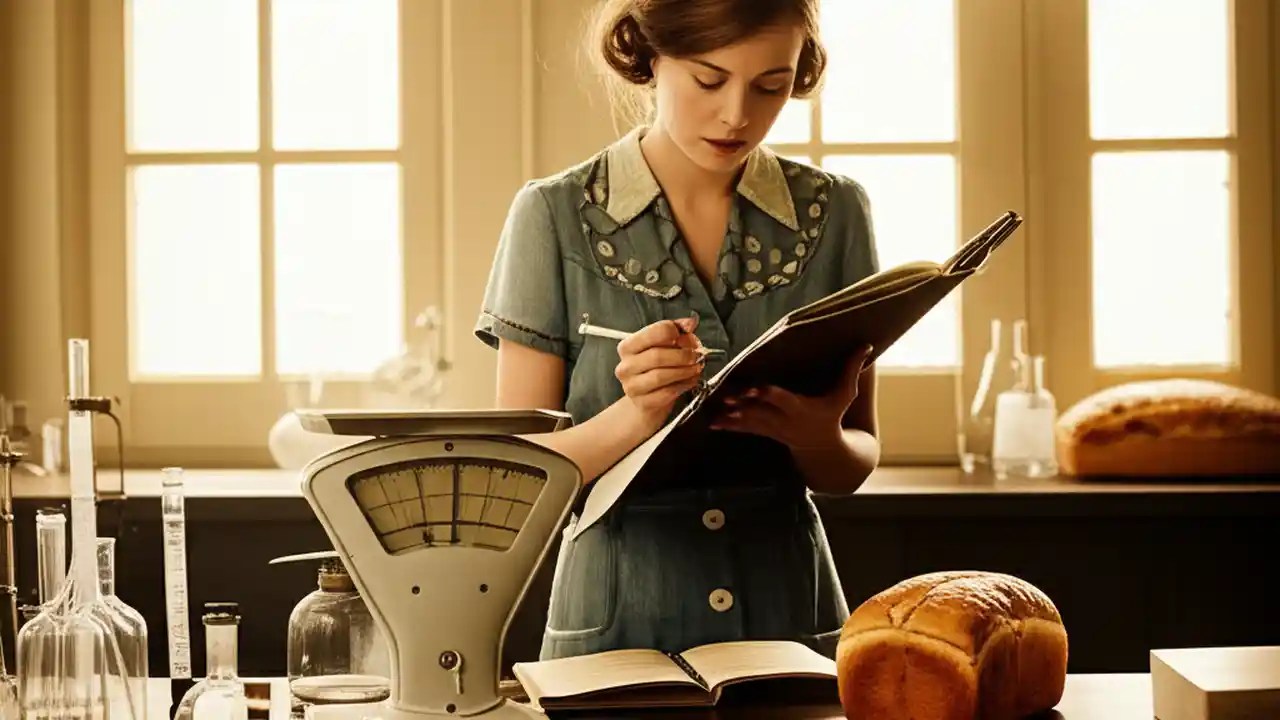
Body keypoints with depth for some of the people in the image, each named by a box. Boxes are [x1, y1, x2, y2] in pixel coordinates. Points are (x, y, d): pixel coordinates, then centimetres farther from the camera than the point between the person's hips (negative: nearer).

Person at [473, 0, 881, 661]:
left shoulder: (835, 213, 3)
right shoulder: (555, 217, -4)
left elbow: (854, 464, 8)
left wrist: (817, 438, -14)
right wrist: (633, 418, -21)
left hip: (792, 618, 2)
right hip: (613, 625, -2)